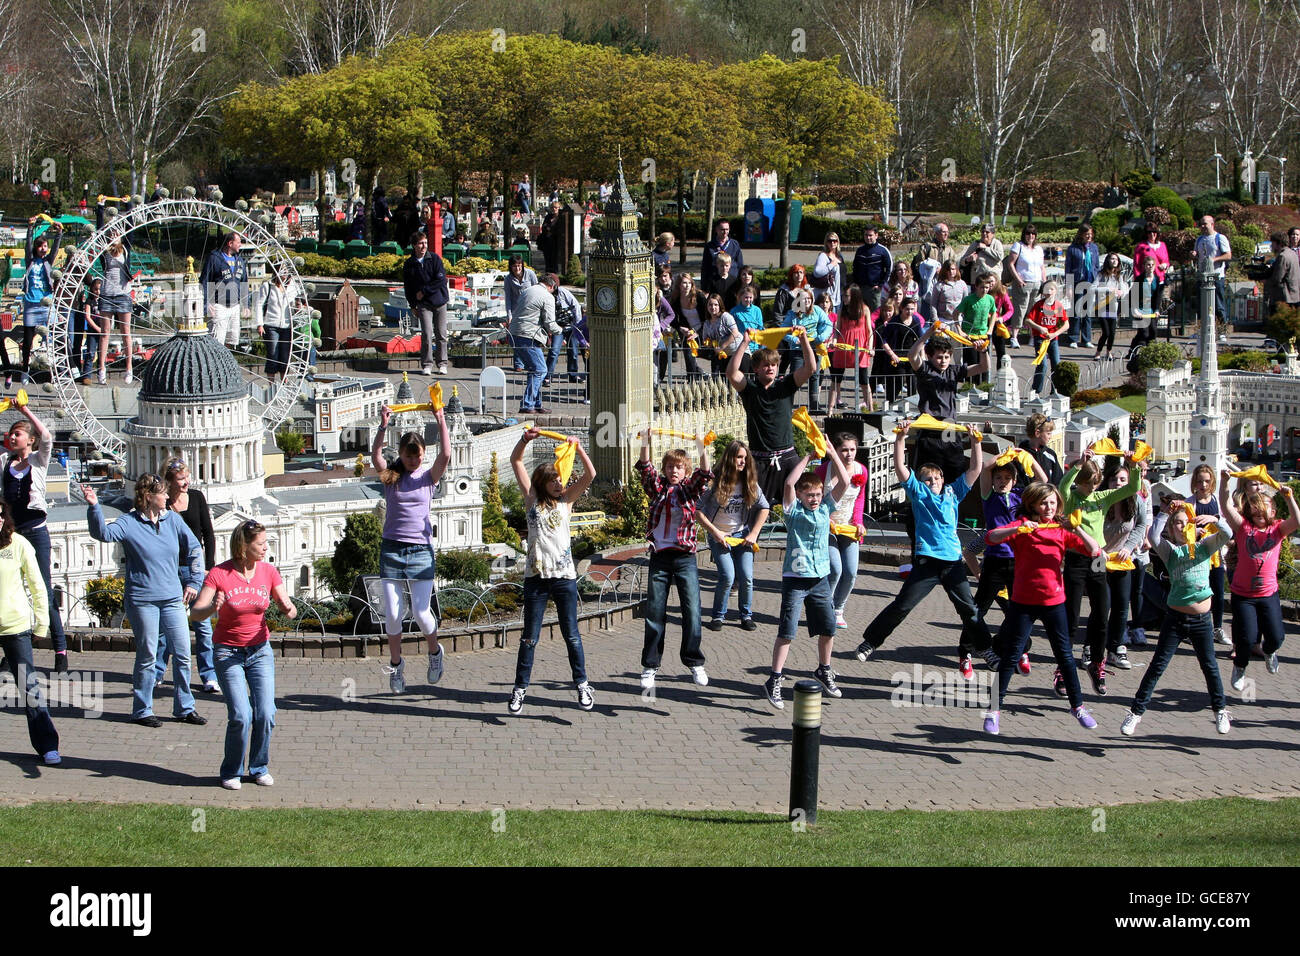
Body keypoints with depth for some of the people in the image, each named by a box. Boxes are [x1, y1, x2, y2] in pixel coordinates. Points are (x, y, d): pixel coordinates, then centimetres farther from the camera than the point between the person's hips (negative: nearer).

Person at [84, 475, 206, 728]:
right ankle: (142, 711, 14)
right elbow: (103, 533, -25)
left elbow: (194, 549, 16)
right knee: (147, 657, 2)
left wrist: (194, 582, 11)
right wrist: (94, 507, -40)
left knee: (183, 654, 5)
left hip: (172, 598, 5)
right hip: (142, 600, -5)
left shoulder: (172, 520, 6)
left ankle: (184, 708, 18)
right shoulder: (129, 523, -7)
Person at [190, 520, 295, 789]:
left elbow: (289, 611, 0)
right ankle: (231, 772, 6)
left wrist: (289, 610, -24)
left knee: (265, 714, -8)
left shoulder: (267, 571, -2)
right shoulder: (219, 574, -13)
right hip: (228, 653, -3)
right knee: (241, 716, -15)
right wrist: (212, 608, -40)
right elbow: (195, 613, -18)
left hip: (260, 650, 3)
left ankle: (259, 768, 14)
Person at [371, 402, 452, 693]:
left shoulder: (429, 475, 5)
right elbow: (375, 455, -14)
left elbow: (446, 455, -14)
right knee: (392, 614, -1)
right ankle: (396, 664, 17)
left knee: (421, 612, -5)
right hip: (392, 548, 1)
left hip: (421, 549, -1)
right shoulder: (390, 475, 5)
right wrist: (383, 426, -25)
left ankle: (435, 653, 23)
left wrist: (441, 420, -17)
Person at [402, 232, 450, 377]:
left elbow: (441, 280, -10)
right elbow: (407, 287, 10)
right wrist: (413, 306, 6)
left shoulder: (435, 259, -3)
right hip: (423, 304, 0)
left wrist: (424, 291, -10)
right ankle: (427, 364, -2)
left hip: (439, 302, 0)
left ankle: (442, 363, 13)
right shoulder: (409, 265, 3)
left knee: (441, 334, 3)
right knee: (426, 334, -10)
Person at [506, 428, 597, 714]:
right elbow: (515, 461, 5)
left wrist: (578, 449, -10)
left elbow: (590, 475, 0)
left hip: (565, 575, 0)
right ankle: (520, 689, 10)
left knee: (571, 635, 6)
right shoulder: (532, 498, 8)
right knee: (529, 636, 4)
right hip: (536, 575, 0)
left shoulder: (566, 499, 9)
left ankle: (582, 685, 15)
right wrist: (525, 439, -8)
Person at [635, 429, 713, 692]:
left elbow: (703, 475, -11)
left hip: (685, 558, -1)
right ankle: (650, 666, 9)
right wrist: (645, 445, -23)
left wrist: (702, 450, -27)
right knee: (654, 613, 2)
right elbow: (645, 470, -7)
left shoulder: (690, 489, 6)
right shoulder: (658, 488, 9)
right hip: (660, 557, 1)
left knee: (692, 611, -2)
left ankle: (695, 663, 10)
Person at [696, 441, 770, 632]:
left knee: (746, 577, -8)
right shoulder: (716, 483, -11)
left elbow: (764, 508, 5)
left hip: (742, 536, 3)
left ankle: (746, 615, 12)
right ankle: (718, 615, 3)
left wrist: (754, 533, -3)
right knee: (728, 576, -16)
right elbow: (698, 511, -8)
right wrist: (714, 532, -14)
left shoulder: (750, 483, -1)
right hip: (719, 537, -3)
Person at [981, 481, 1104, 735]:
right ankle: (995, 709, 8)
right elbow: (991, 537, -19)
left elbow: (1094, 551, -1)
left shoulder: (1062, 530, 6)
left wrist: (1078, 529, -16)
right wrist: (1017, 529, -34)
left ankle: (1078, 706, 20)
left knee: (1065, 654, 8)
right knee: (1011, 655, 0)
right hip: (1023, 602, -3)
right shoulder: (1022, 527, -3)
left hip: (1054, 601, 3)